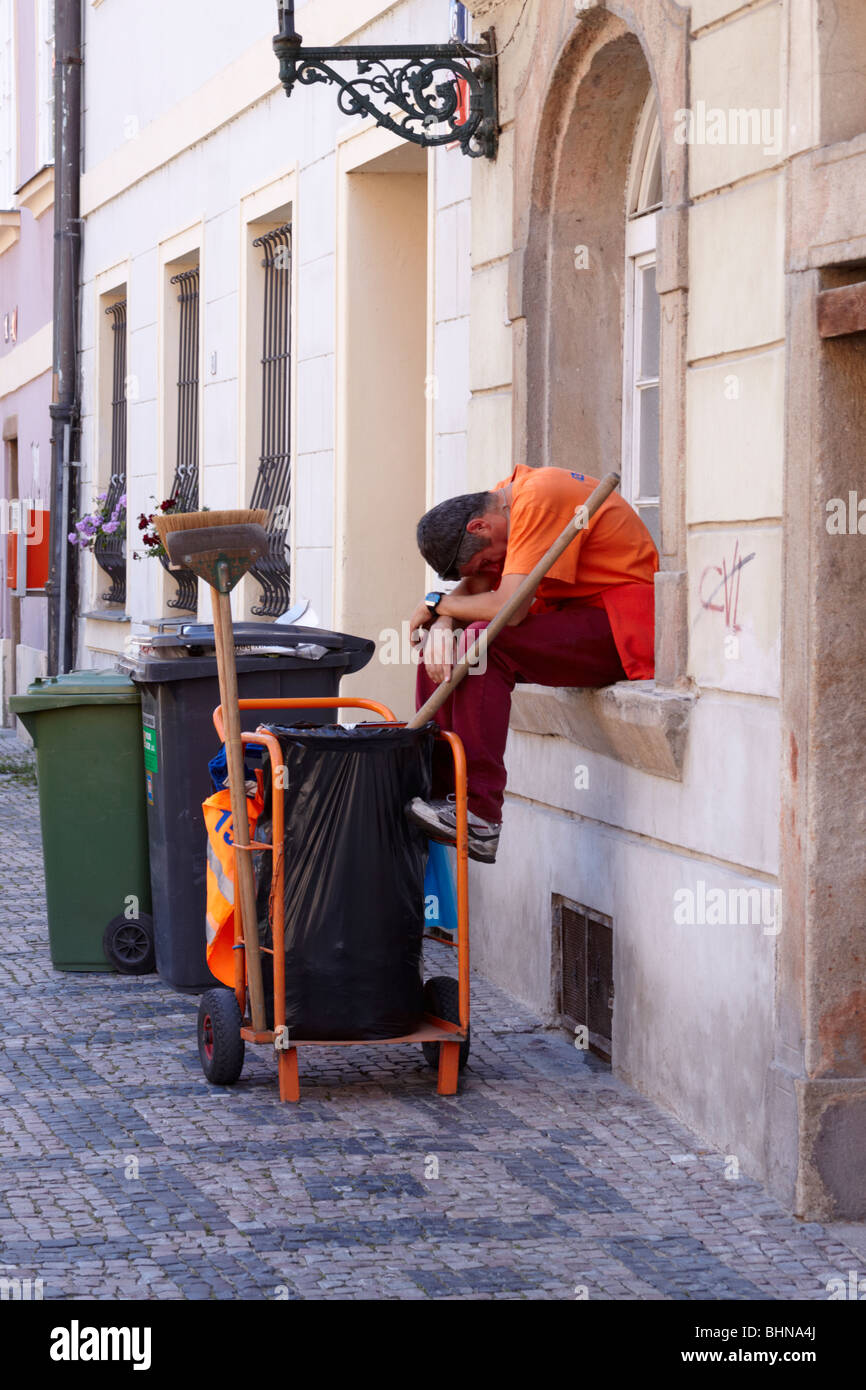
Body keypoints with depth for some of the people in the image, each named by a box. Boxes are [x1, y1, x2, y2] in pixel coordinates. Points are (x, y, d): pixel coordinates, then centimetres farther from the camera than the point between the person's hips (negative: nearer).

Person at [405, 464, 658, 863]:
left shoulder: (540, 500, -21)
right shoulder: (501, 499, 8)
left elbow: (508, 607, -25)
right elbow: (474, 586, 10)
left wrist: (437, 603, -9)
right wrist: (442, 623, -13)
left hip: (617, 629, -10)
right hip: (570, 618, 10)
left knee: (483, 641, -27)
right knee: (442, 648, 0)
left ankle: (479, 818, -30)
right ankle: (437, 790, 1)